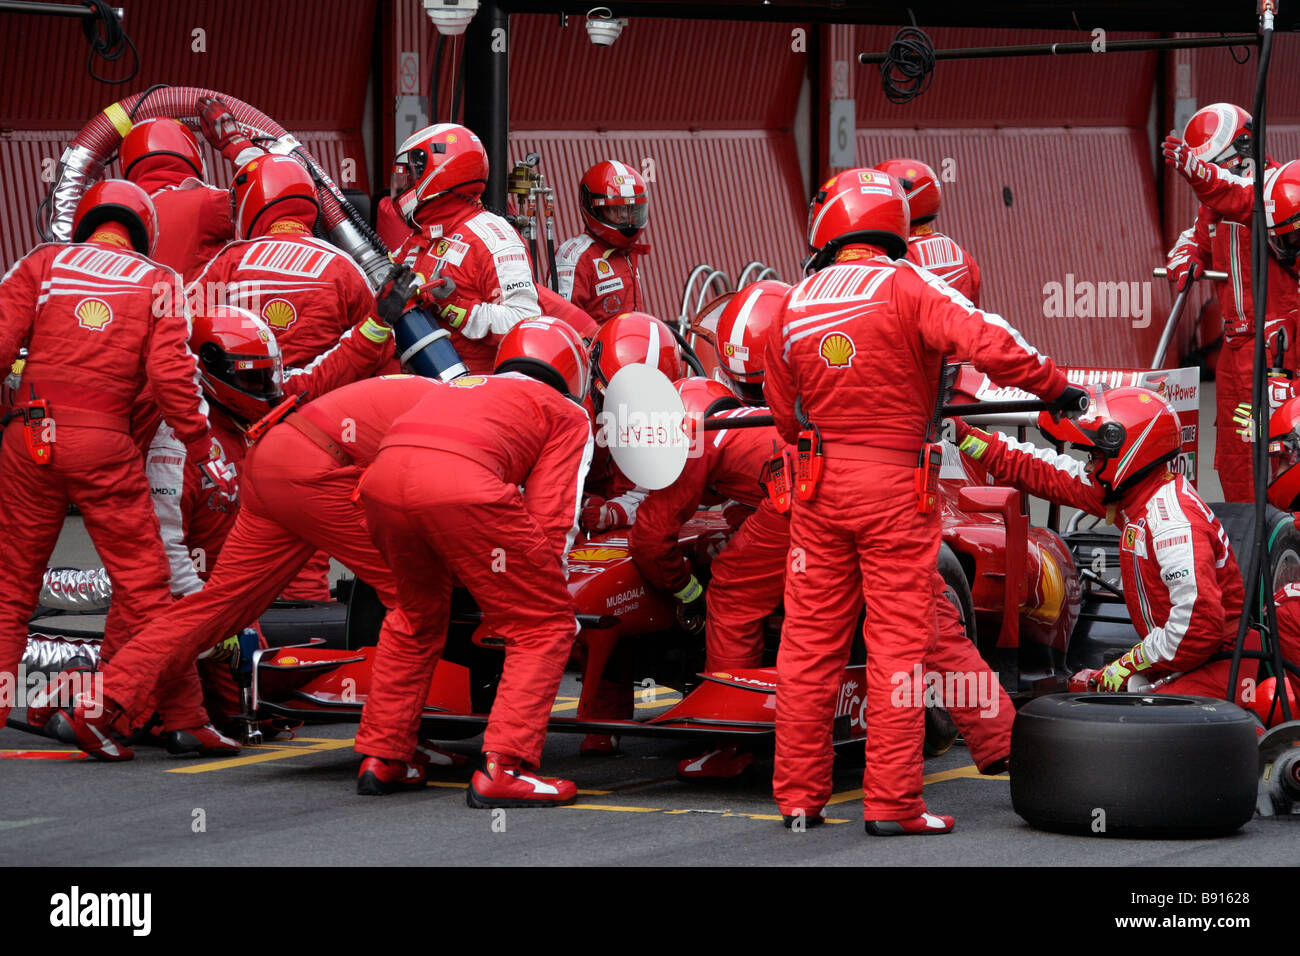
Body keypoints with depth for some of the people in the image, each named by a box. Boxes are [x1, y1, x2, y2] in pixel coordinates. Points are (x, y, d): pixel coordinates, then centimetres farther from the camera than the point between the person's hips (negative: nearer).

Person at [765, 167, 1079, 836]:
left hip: (820, 482, 4)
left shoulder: (794, 307, 6)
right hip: (896, 487, -4)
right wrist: (1055, 388, -8)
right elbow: (988, 344, -21)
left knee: (810, 642, 10)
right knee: (898, 644, 1)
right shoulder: (906, 288, -10)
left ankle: (799, 796, 14)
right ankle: (891, 803, 1)